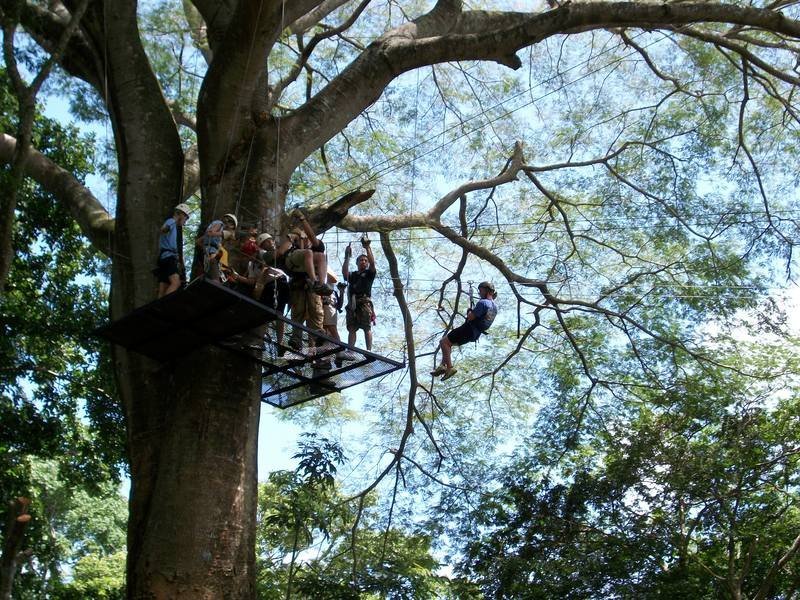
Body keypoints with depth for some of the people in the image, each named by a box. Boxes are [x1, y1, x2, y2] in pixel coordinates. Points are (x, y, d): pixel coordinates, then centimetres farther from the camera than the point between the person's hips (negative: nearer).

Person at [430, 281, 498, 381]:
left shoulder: (482, 303, -20)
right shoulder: (494, 306, 10)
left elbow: (470, 317, -21)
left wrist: (469, 312, 1)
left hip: (468, 330, -10)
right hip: (476, 334, 10)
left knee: (444, 342, -9)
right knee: (448, 343, 22)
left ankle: (450, 367, -15)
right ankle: (442, 365, 14)